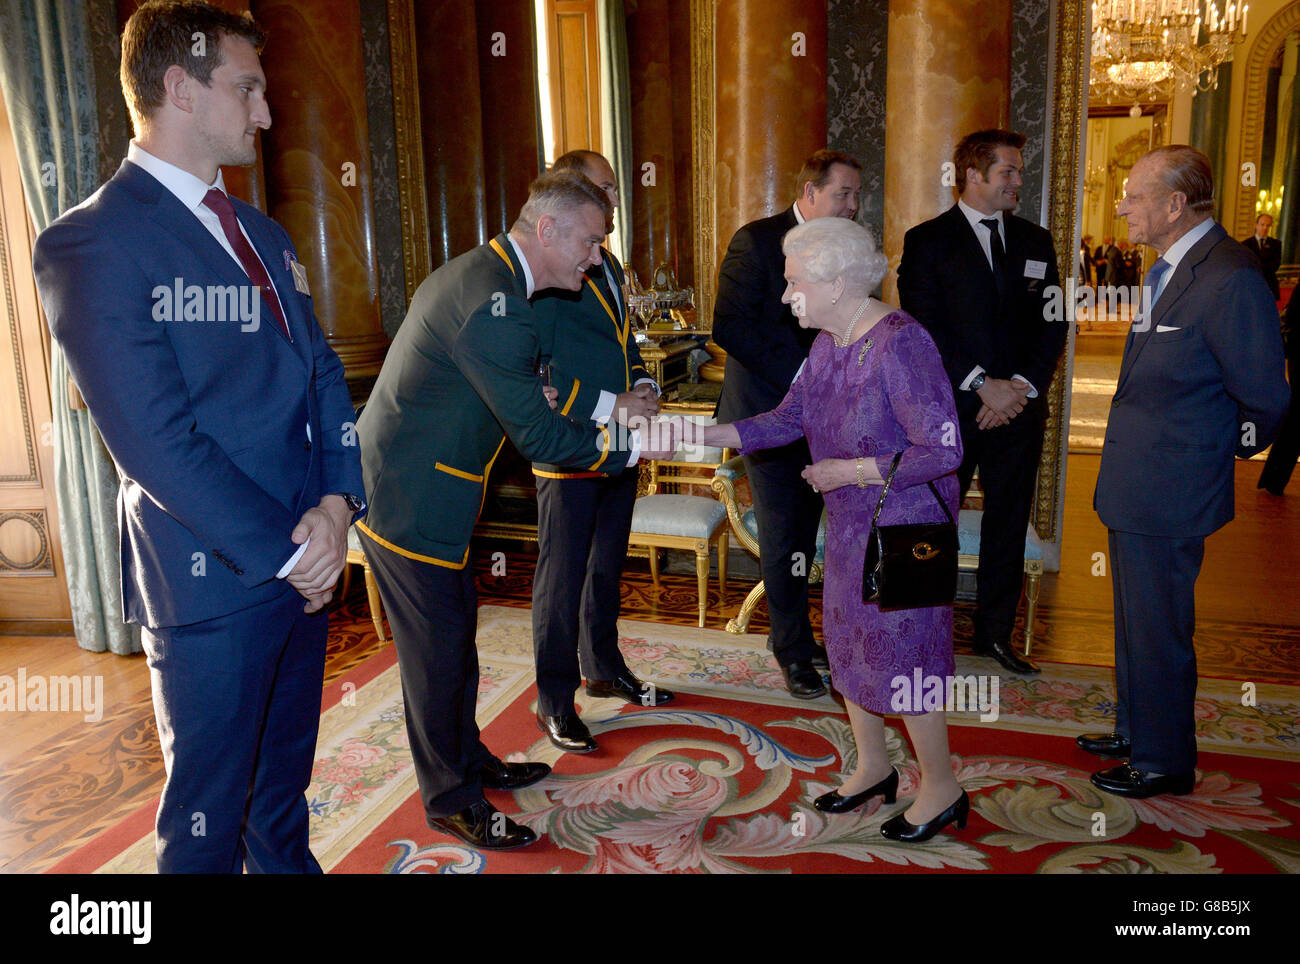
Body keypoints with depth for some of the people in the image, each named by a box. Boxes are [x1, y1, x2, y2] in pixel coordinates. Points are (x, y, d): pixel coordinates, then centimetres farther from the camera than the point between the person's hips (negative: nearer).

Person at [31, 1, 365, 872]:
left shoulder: (263, 233, 13)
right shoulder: (93, 243, -13)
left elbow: (322, 372, 9)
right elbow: (156, 441, -19)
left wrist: (336, 501, -7)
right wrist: (285, 550, -15)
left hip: (305, 562, 8)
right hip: (211, 580, -7)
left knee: (285, 779, 24)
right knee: (209, 815, 13)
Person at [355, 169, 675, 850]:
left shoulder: (480, 272, 9)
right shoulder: (493, 306, -26)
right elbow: (538, 436, -25)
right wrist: (627, 445, -14)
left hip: (402, 482, 11)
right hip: (410, 501, -11)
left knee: (454, 630, 20)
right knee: (437, 648, 3)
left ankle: (468, 761, 38)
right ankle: (450, 801, 21)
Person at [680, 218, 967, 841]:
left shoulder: (900, 344, -24)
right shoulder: (828, 341, 2)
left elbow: (943, 451, -25)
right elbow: (788, 418, 6)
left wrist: (851, 471, -21)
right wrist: (702, 435, -3)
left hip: (904, 526, -8)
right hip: (850, 522, 9)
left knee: (901, 651, 3)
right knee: (849, 640, 17)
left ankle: (941, 789, 26)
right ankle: (873, 768, 39)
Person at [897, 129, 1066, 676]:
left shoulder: (1035, 243, 12)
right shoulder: (927, 242, -2)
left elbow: (1053, 324, 8)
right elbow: (925, 329, -10)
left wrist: (1022, 385, -8)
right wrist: (982, 384, -16)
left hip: (1020, 409, 5)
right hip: (948, 409, -4)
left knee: (1008, 526, 12)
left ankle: (995, 632, 27)